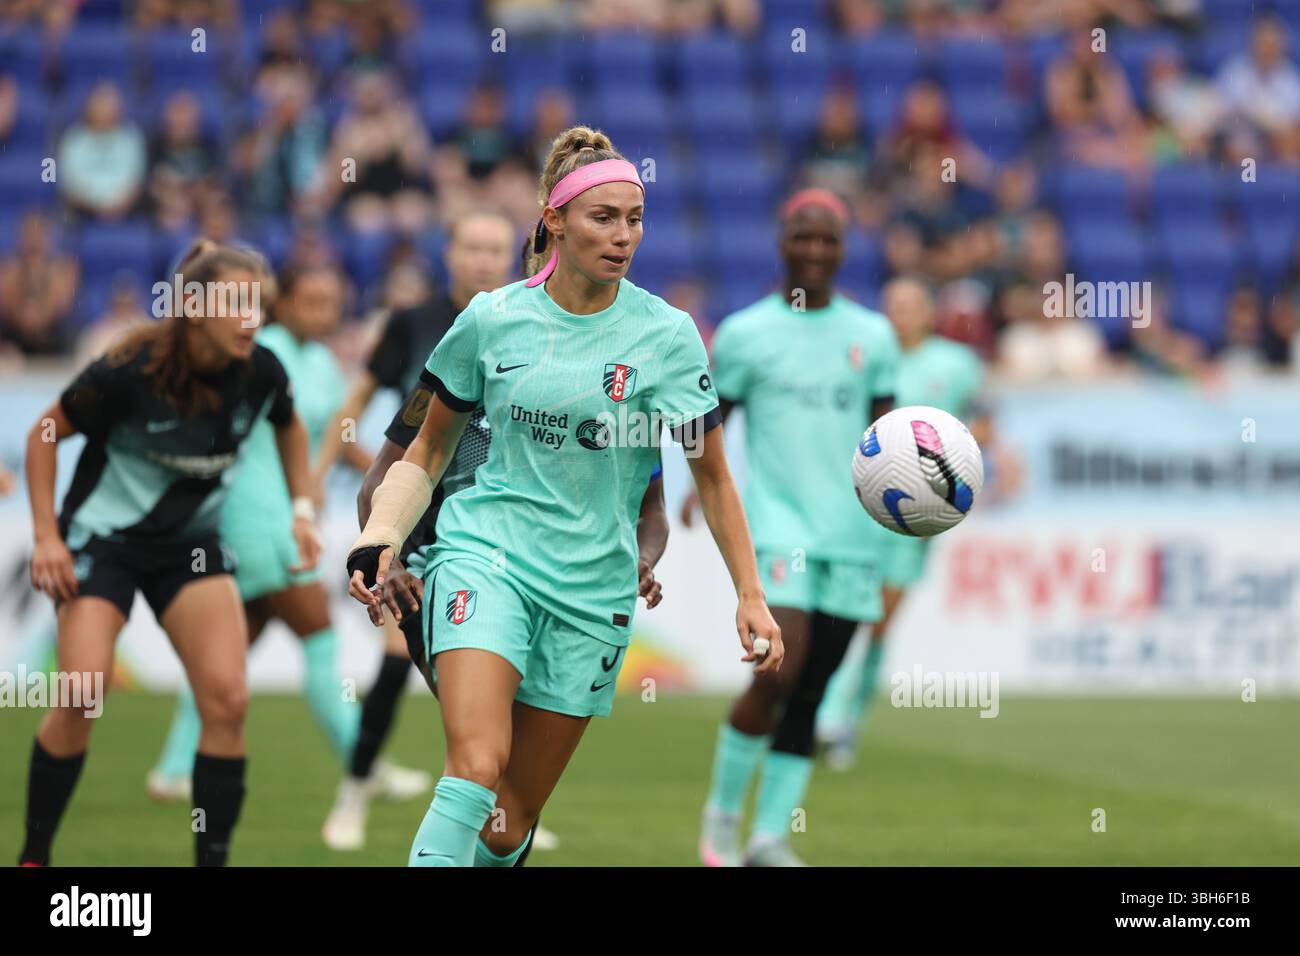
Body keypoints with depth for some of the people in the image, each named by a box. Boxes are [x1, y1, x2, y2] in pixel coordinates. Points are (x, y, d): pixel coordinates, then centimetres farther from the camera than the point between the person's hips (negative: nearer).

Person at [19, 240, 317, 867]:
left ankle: (212, 860, -1)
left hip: (191, 542, 4)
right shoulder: (130, 372, -23)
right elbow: (45, 435, -9)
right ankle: (33, 855, 2)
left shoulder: (259, 372, -11)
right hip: (102, 537, -4)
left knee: (227, 699, -12)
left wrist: (301, 509, 6)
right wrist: (47, 535, -12)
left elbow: (289, 427, 14)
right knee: (81, 698, -16)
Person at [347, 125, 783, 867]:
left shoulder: (667, 334, -1)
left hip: (593, 585, 1)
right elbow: (430, 449, 13)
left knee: (511, 821, 1)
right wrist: (379, 541, -2)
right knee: (477, 764, -26)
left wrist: (751, 595, -1)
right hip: (486, 556, -1)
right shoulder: (493, 319, 2)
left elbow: (712, 476, 5)